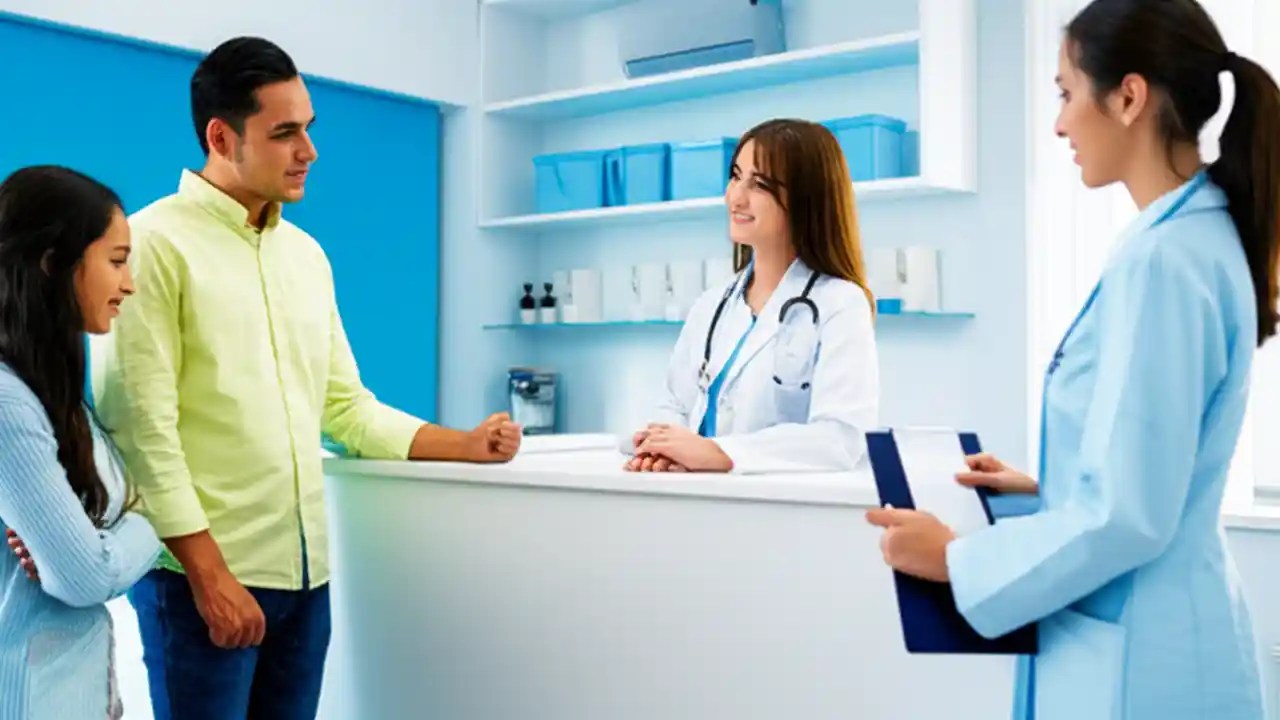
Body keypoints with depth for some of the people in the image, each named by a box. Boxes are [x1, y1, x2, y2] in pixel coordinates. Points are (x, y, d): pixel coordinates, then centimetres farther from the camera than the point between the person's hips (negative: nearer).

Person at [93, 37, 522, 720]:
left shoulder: (306, 254, 13)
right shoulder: (156, 242, -8)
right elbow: (142, 426, -13)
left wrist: (467, 445, 5)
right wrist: (208, 573, -16)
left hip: (304, 568, 6)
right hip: (203, 570, -6)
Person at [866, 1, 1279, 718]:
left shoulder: (1160, 258, -23)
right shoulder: (1204, 236, 6)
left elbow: (1126, 516, -23)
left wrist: (958, 558, -13)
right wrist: (1042, 489, 13)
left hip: (1136, 653, -9)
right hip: (1154, 631, 9)